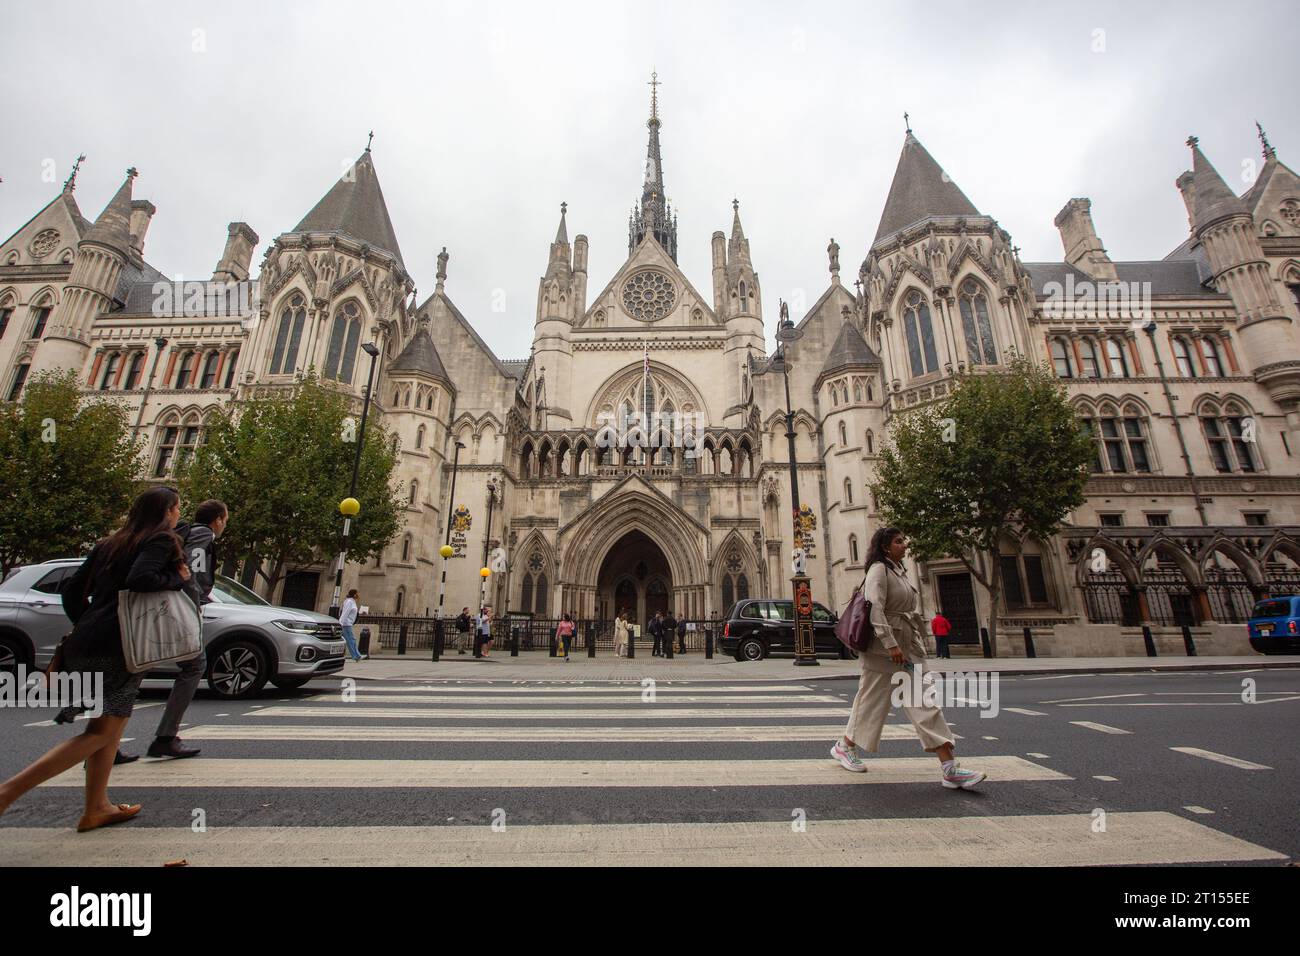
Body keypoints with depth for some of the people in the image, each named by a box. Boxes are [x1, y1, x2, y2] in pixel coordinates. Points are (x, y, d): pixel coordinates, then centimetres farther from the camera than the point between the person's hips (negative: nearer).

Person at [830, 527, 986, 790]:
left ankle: (949, 768, 9)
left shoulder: (899, 570, 15)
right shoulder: (879, 569, -13)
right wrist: (890, 645, -28)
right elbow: (875, 608, -24)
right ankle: (845, 747, 23)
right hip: (884, 647, -8)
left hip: (909, 647, 8)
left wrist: (915, 642, 19)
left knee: (924, 702, 4)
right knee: (872, 700, 4)